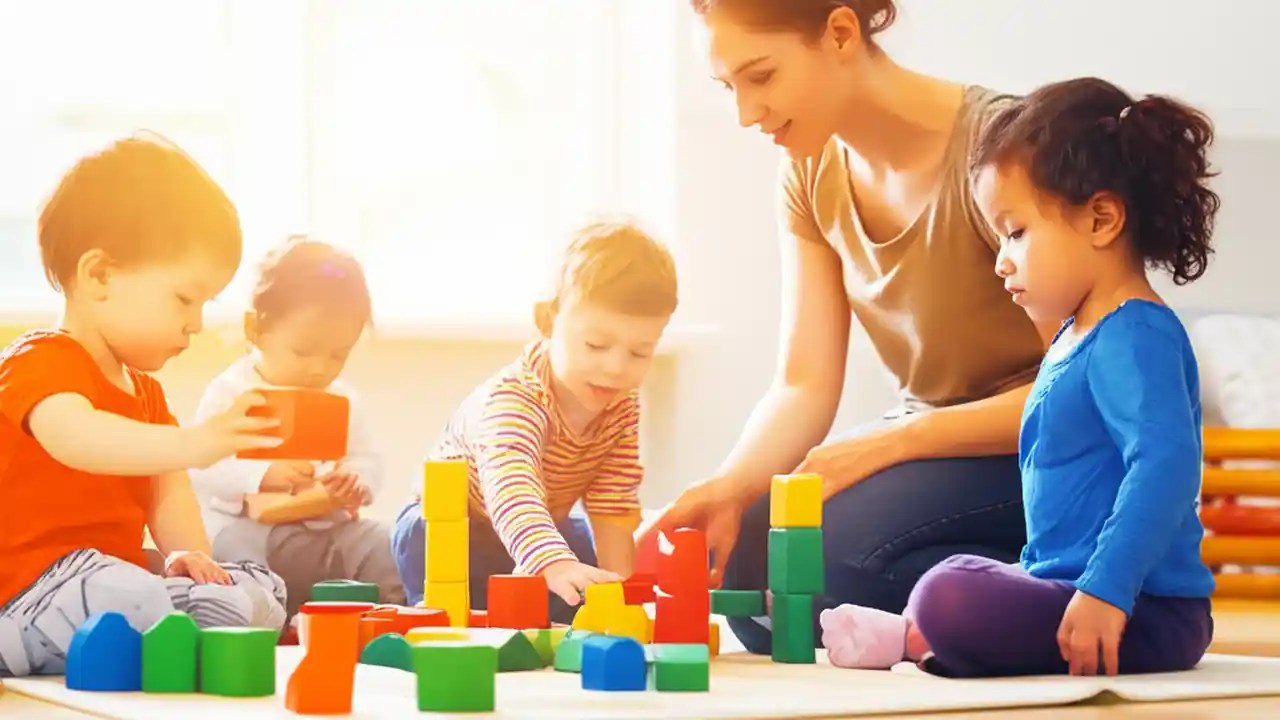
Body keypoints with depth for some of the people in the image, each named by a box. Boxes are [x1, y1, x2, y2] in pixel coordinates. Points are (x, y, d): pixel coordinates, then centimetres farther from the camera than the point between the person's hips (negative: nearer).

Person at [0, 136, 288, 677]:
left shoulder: (142, 389, 23)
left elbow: (167, 490, 18)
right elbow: (76, 438, -36)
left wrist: (188, 552, -4)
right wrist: (192, 444, -51)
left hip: (118, 574, 10)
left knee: (262, 590, -3)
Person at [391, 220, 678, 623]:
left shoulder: (622, 408, -16)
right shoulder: (514, 395, -39)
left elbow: (614, 507, -14)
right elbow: (512, 489, -57)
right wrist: (556, 564, -74)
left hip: (543, 527, 7)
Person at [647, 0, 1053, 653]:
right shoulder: (812, 173, 1)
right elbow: (804, 386, -4)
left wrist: (891, 441, -24)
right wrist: (729, 488, -23)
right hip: (929, 441, 7)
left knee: (821, 547, -28)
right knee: (744, 557, -15)